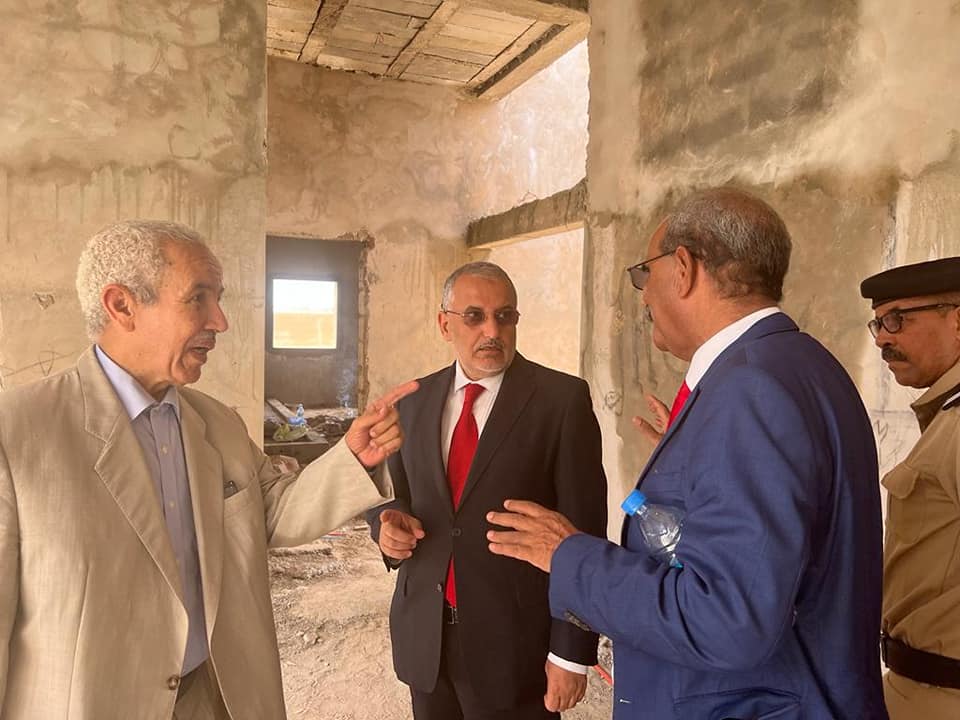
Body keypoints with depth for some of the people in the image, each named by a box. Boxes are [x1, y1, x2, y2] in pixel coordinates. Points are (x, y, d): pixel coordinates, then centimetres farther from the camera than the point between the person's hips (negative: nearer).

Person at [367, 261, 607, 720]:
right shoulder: (415, 401, 3)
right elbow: (394, 493, 12)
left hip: (514, 639, -4)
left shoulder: (563, 399, -11)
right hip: (423, 635, 4)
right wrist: (388, 522, -10)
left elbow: (583, 530, -11)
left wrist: (572, 651, -11)